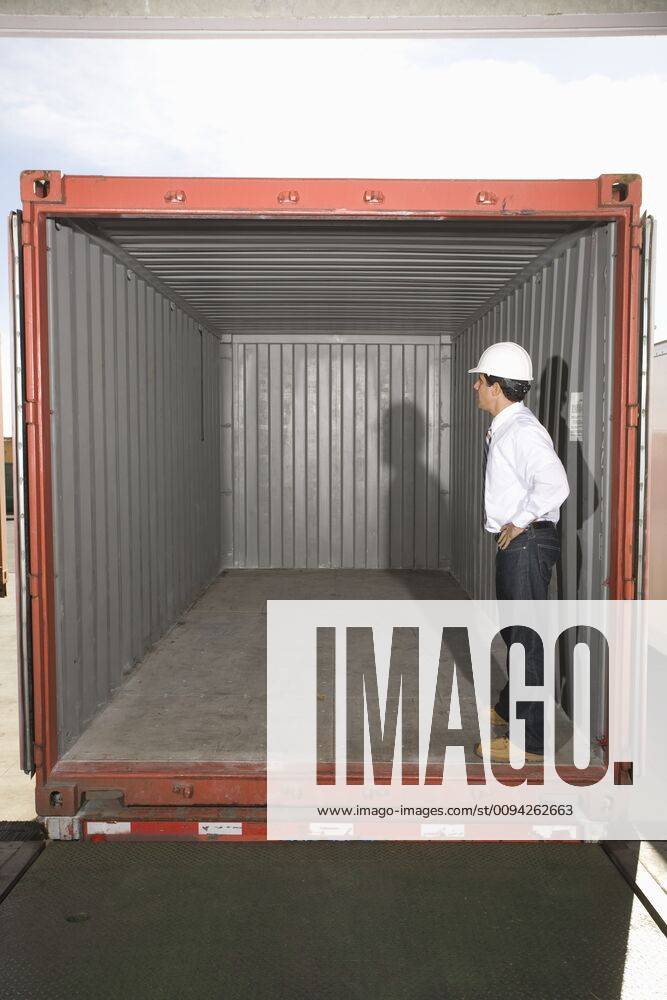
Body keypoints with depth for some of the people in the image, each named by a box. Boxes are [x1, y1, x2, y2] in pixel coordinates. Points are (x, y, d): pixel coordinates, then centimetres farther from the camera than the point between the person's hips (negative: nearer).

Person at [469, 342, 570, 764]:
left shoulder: (522, 430, -20)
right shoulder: (503, 428, 12)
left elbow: (555, 485, -31)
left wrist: (520, 522, -21)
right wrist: (513, 526, 14)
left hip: (528, 543, -11)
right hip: (514, 543, 11)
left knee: (526, 637, -4)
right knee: (513, 630, 23)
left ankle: (529, 741, 5)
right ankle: (511, 708, 42)